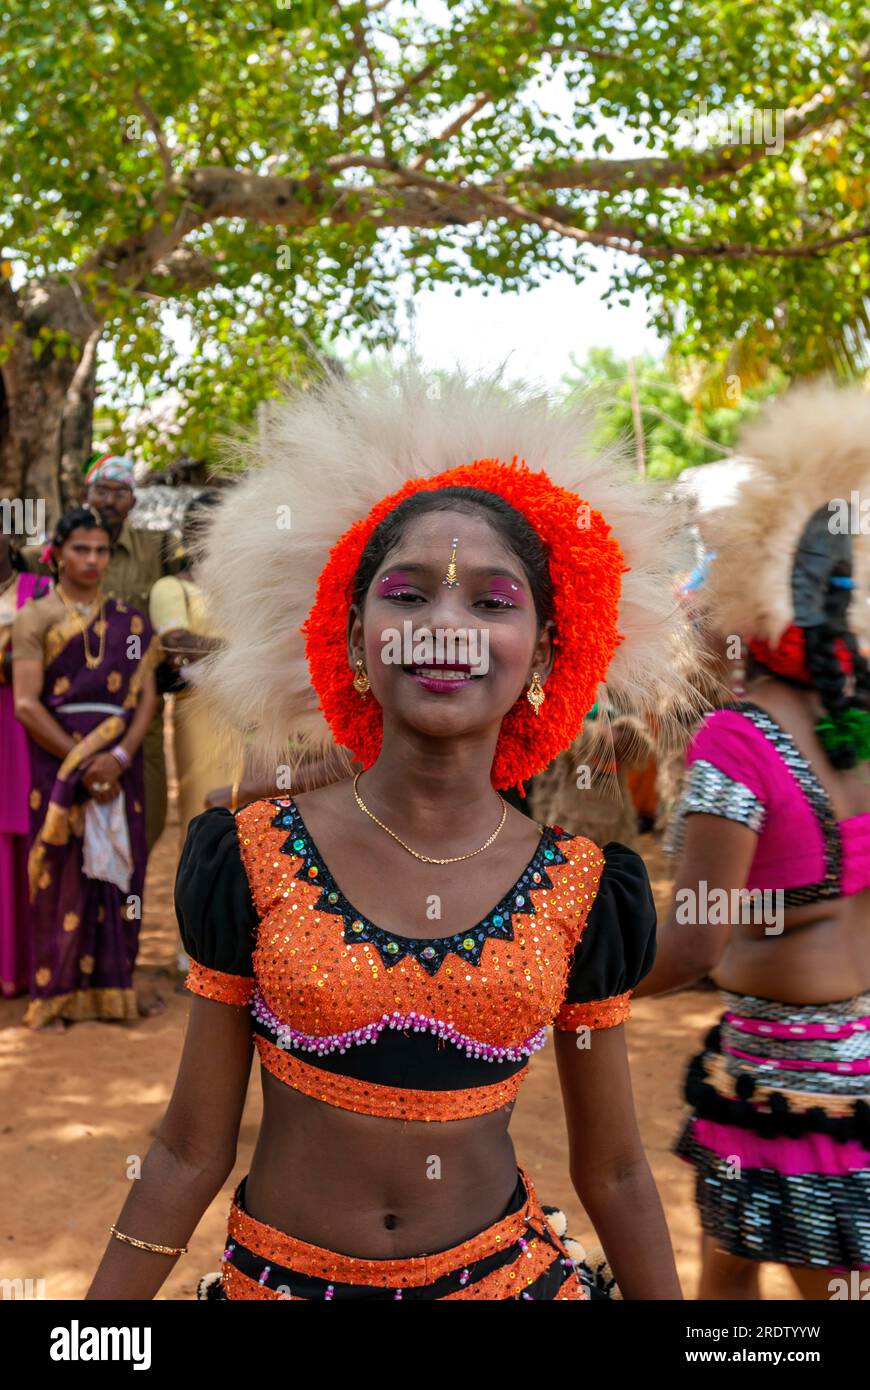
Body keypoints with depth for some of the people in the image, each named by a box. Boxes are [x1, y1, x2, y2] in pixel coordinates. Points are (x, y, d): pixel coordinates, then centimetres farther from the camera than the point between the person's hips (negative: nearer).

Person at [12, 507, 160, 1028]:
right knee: (59, 872, -2)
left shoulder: (129, 622, 10)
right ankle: (54, 992, 6)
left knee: (116, 868, 2)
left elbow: (146, 696, 2)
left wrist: (119, 757, -14)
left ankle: (111, 986, 10)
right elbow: (26, 703, -7)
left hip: (118, 762, 3)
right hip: (57, 759, -2)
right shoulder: (36, 616, 2)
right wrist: (80, 761, -13)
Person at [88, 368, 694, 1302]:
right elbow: (189, 1153, -6)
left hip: (509, 1271, 1)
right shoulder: (252, 859, -11)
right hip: (277, 1273, 0)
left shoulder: (585, 893, -8)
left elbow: (611, 1170, 1)